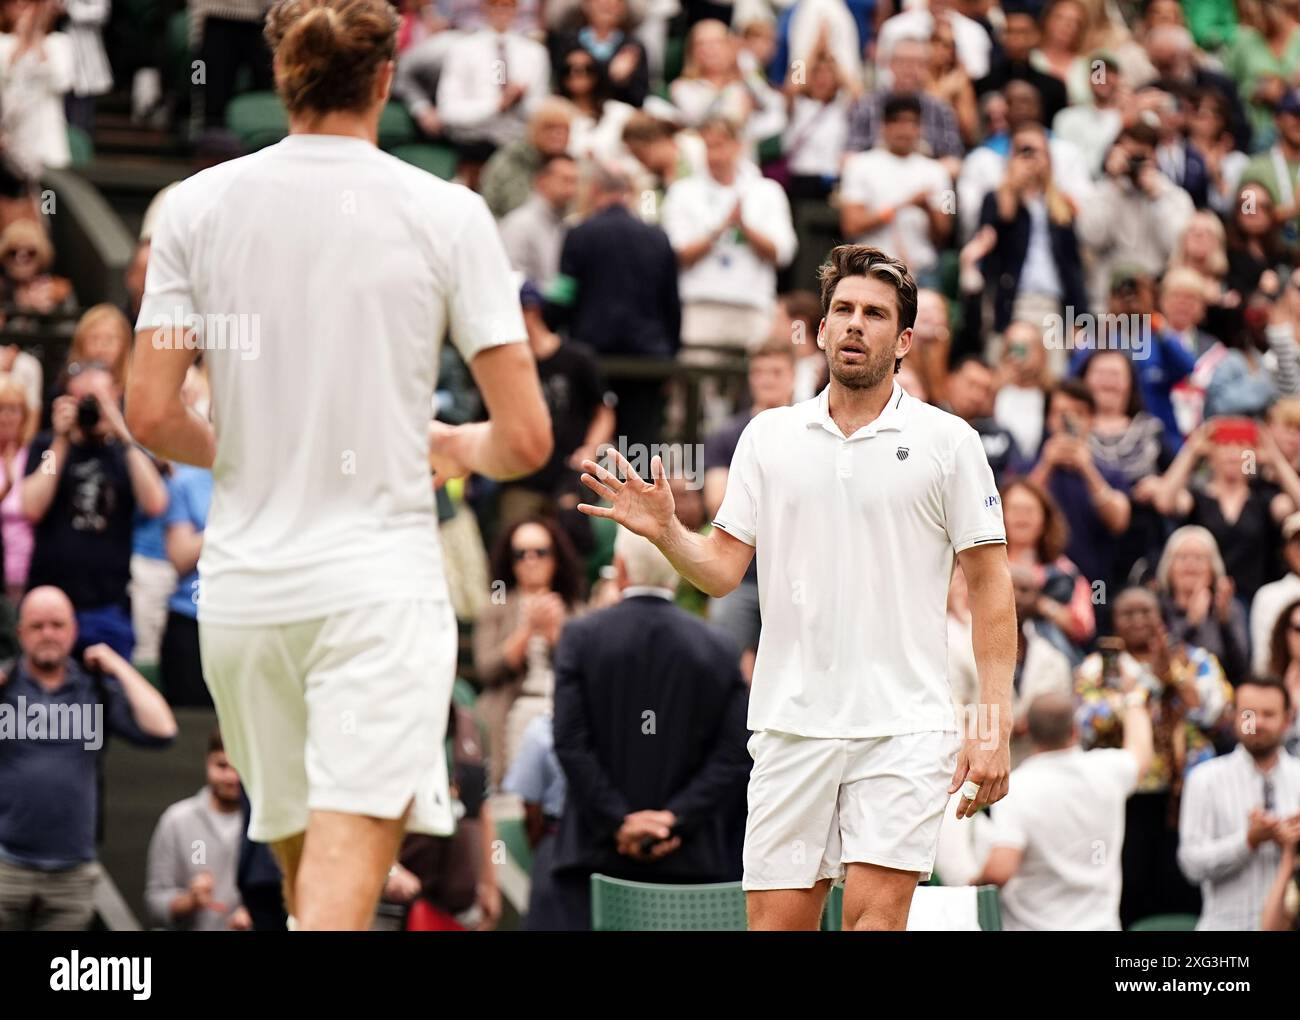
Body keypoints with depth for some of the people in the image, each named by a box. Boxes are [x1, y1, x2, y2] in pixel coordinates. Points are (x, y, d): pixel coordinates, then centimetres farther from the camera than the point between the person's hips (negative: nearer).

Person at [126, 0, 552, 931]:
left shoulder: (196, 206, 2)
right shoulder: (447, 214, -4)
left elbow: (151, 413, 1)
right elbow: (527, 438, -5)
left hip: (242, 591, 4)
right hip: (381, 582, -3)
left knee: (305, 875, 19)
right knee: (341, 897, -12)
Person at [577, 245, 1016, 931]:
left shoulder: (947, 442, 2)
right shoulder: (769, 437, 10)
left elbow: (989, 586, 1)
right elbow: (722, 571, 8)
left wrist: (993, 726, -6)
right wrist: (664, 530, -13)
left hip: (903, 726, -3)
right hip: (791, 723, 3)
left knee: (876, 914, -13)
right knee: (776, 921, 1)